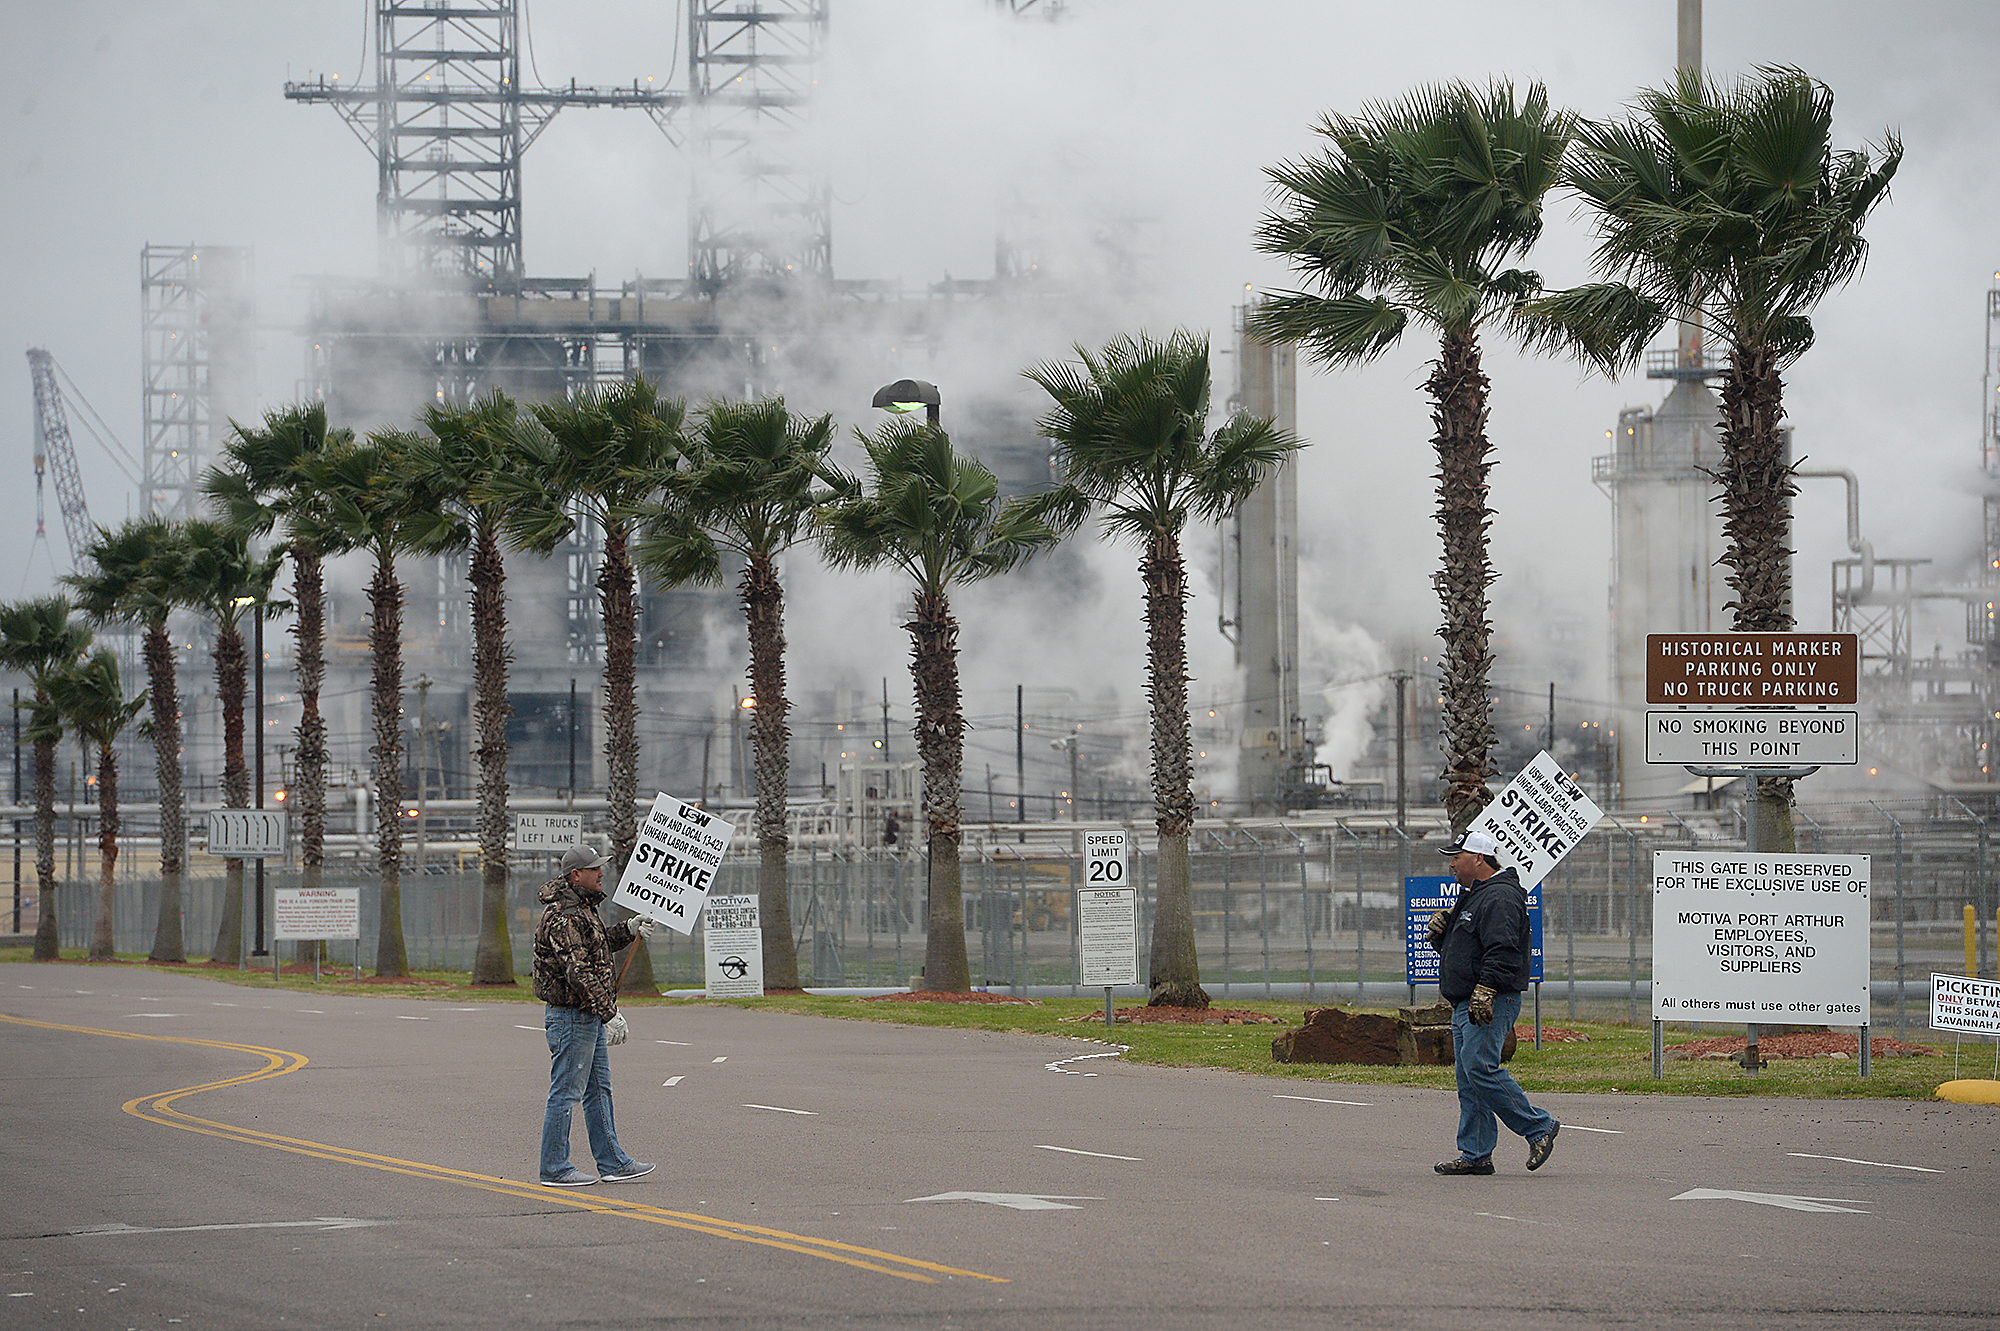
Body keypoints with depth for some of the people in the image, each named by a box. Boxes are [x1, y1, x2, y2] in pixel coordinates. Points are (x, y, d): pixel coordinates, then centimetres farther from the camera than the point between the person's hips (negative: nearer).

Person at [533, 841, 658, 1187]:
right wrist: (609, 1013, -28)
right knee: (566, 1092, -4)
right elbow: (579, 972, -27)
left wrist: (628, 930, 15)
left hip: (591, 1016, 11)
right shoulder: (563, 917, -21)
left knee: (598, 1090, 14)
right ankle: (554, 1169, 1)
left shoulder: (581, 906, 13)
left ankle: (612, 1163, 20)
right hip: (571, 1017, -11)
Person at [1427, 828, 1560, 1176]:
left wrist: (1484, 991, -29)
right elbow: (1452, 946, 30)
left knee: (1480, 1067, -18)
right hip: (1465, 1003, 11)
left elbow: (1501, 951, -23)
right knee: (1468, 1078, 7)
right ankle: (1475, 1155, 8)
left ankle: (1538, 1127, -10)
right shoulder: (1472, 896, 22)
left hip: (1490, 1003, -11)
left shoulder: (1499, 897, -12)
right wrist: (1439, 929, 9)